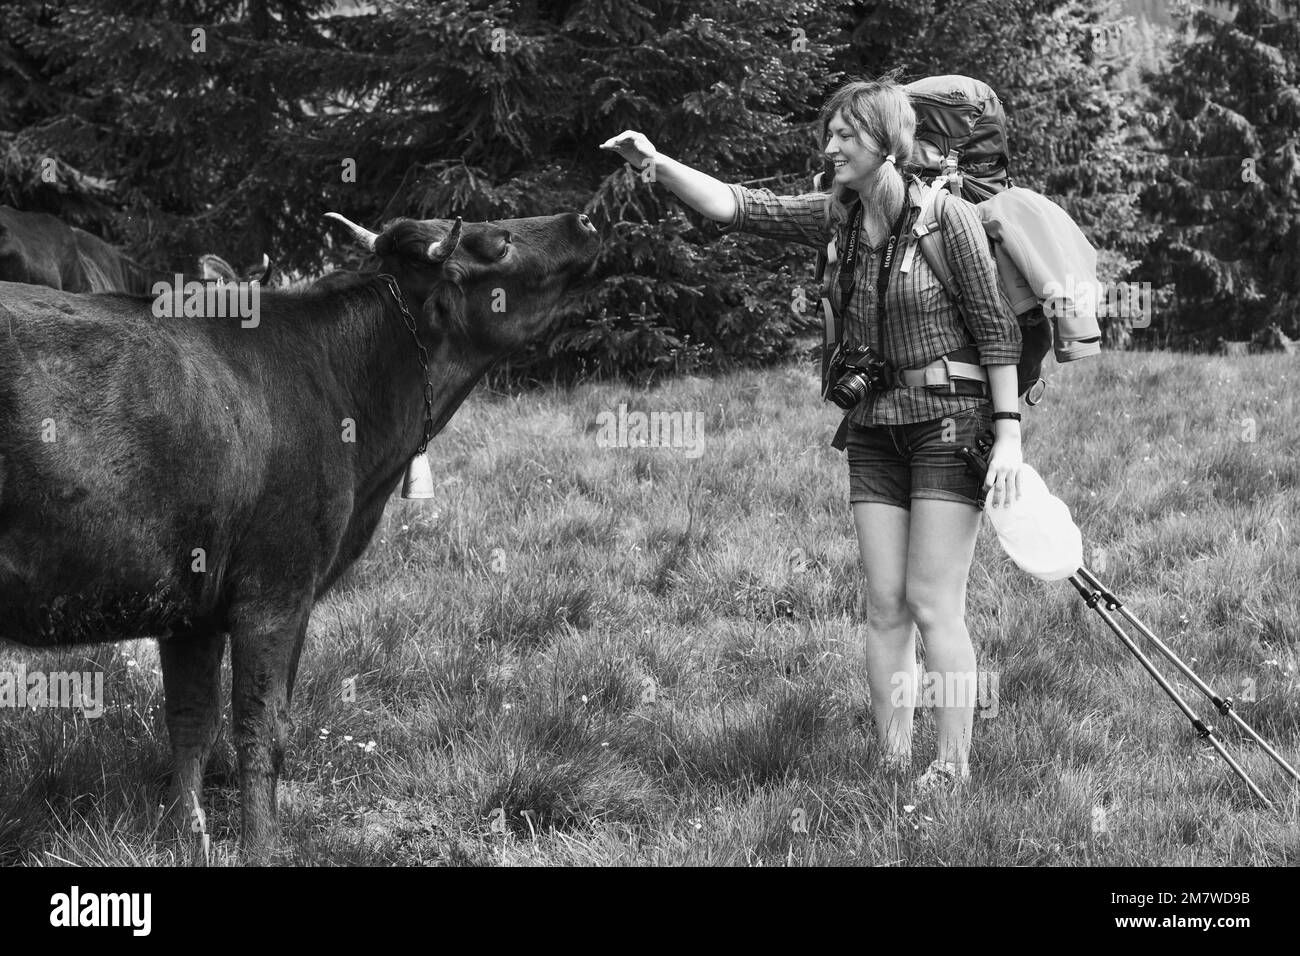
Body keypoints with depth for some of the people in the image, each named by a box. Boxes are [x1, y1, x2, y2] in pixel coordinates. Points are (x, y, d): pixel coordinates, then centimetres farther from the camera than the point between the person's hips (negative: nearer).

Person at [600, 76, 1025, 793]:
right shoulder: (836, 217, 5)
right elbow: (735, 206, -2)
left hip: (949, 419, -6)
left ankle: (953, 768, -2)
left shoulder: (948, 219, -11)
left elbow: (997, 329, -8)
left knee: (932, 604, -8)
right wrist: (657, 165, -16)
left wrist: (1009, 432, -12)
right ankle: (891, 766, 8)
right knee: (884, 606, 4)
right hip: (875, 427, 6)